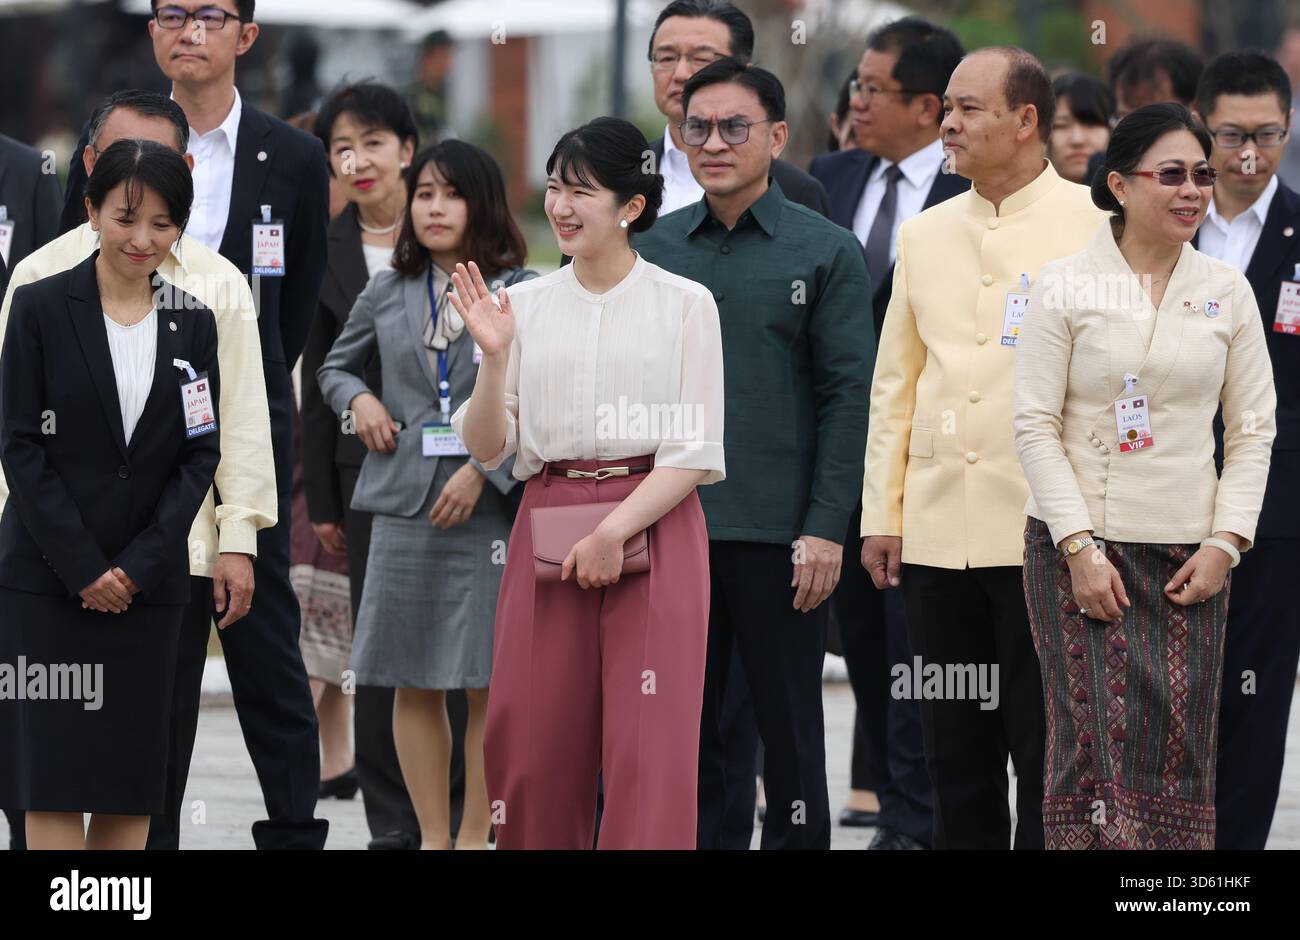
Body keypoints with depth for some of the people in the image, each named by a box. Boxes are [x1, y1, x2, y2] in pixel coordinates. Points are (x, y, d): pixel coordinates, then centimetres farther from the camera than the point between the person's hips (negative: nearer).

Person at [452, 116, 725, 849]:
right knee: (536, 742, 2)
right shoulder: (526, 305, 8)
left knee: (647, 747, -8)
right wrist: (494, 356, -9)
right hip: (549, 530, 3)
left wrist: (615, 530, -15)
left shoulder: (685, 304, -1)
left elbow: (695, 451, -5)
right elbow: (489, 449, 7)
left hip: (654, 530, -3)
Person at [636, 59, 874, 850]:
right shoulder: (657, 250, 10)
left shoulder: (826, 253, 0)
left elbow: (848, 397, -4)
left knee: (790, 727, 3)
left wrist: (826, 528, -11)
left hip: (778, 535, -3)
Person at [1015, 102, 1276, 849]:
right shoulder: (1066, 287, -2)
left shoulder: (1227, 291, 7)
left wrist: (1226, 542, -2)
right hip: (1081, 545, -3)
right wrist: (1080, 549, -11)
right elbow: (1037, 426, -4)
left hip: (1190, 555, 3)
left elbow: (1254, 430, 9)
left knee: (1181, 754, 0)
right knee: (1098, 746, -9)